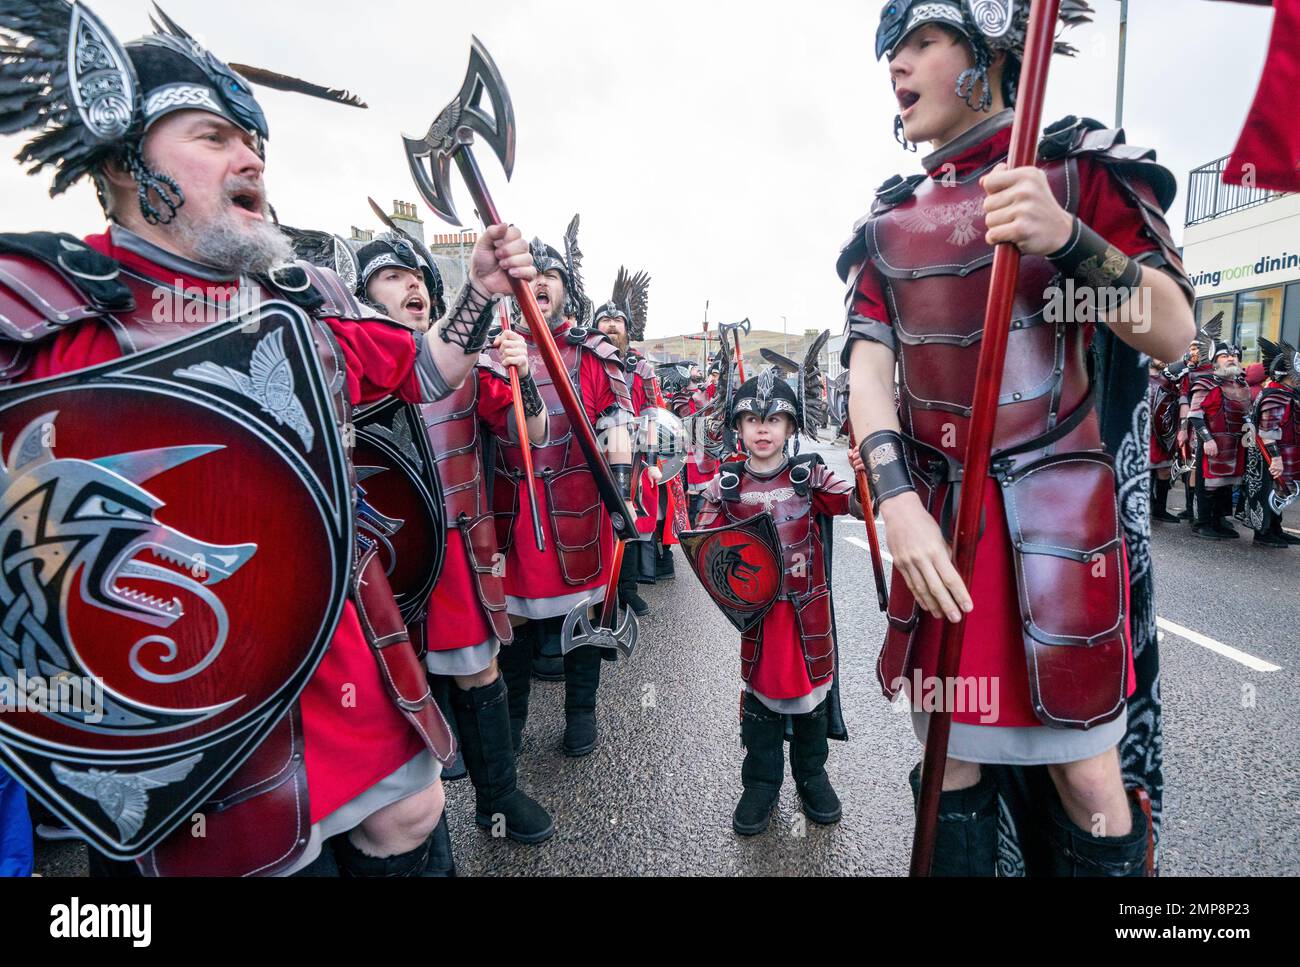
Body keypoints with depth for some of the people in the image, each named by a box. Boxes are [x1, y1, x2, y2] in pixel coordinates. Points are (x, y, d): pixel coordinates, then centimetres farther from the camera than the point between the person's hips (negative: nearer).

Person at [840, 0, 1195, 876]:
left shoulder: (1078, 169, 0)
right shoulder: (889, 221, 10)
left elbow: (1174, 333, -6)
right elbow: (868, 367, 0)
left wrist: (1065, 239, -22)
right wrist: (897, 501, -15)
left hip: (1058, 520, -3)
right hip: (935, 523, 3)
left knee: (1087, 777, 6)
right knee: (954, 763, 13)